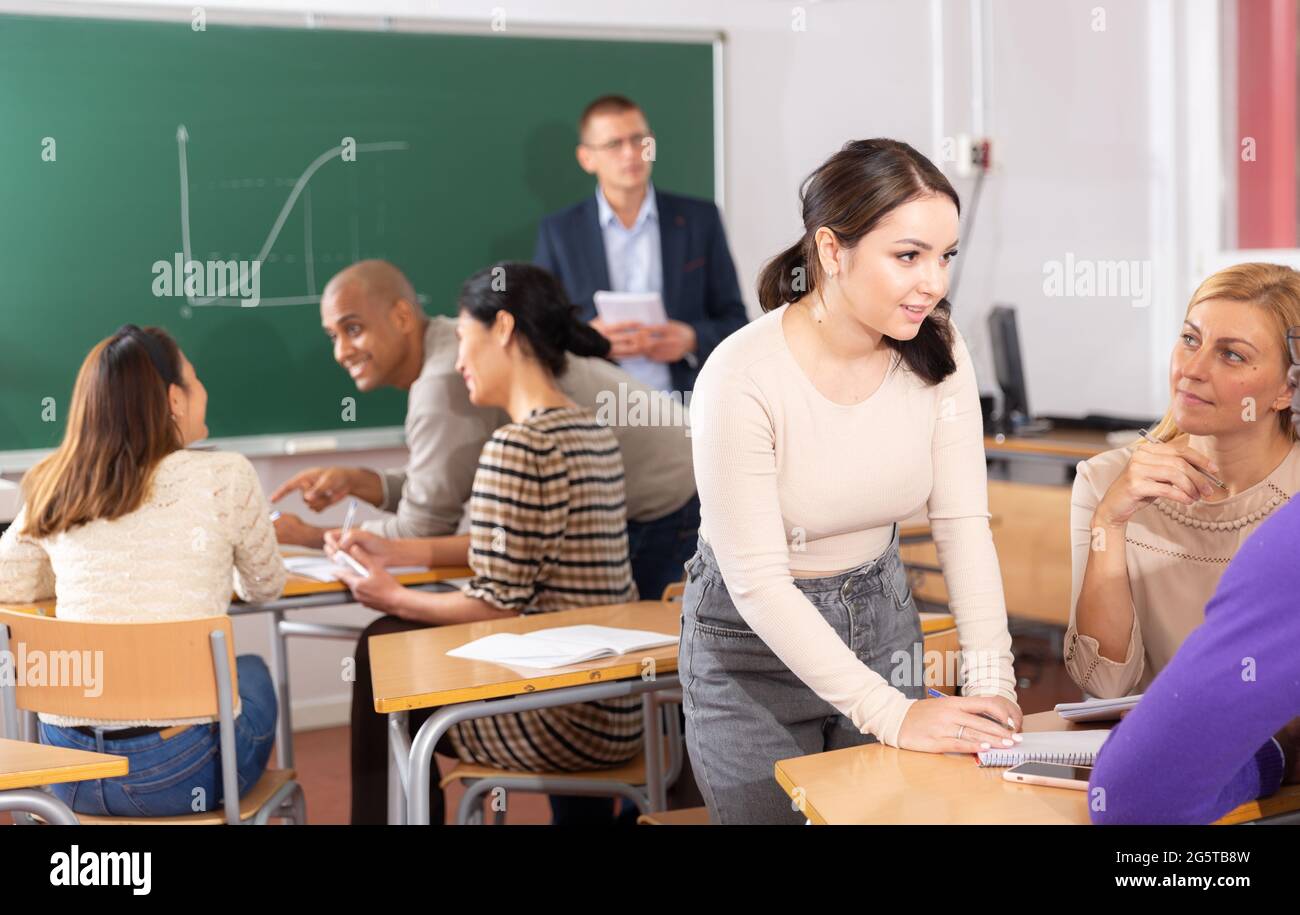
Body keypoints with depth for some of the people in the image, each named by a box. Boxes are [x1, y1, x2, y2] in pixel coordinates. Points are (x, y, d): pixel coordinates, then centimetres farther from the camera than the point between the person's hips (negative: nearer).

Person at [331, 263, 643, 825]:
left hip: (568, 723, -9)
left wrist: (393, 598, -2)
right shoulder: (592, 433, 9)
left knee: (383, 656, 10)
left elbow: (497, 603, -18)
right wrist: (394, 552, 14)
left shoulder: (516, 447, -19)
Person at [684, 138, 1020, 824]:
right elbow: (759, 583, -26)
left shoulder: (937, 354, -10)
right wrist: (892, 713, -31)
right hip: (754, 640, -4)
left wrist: (990, 680, -24)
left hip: (880, 615, 5)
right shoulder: (743, 379, -27)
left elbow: (962, 522, -11)